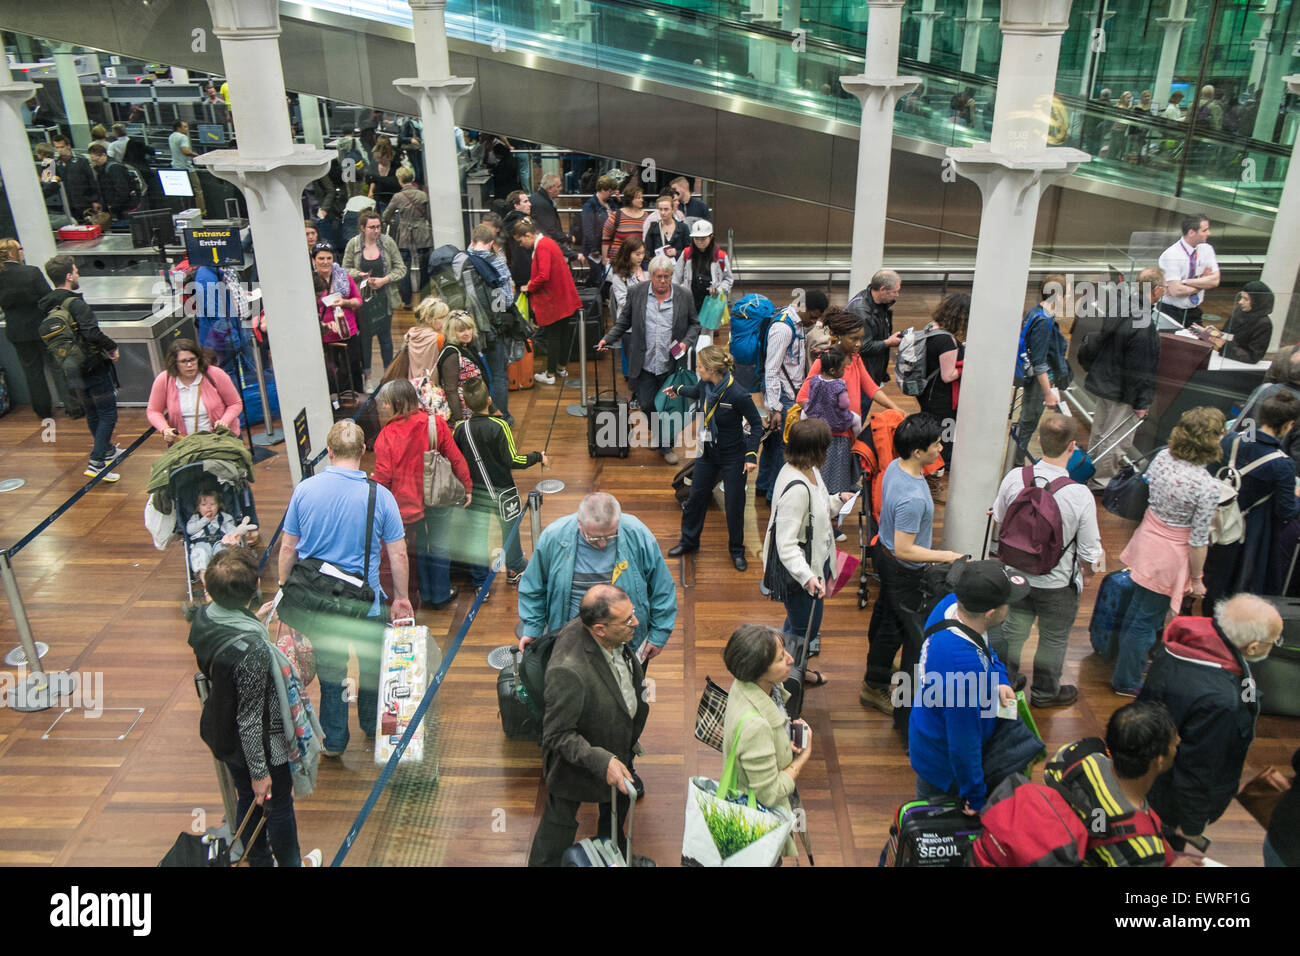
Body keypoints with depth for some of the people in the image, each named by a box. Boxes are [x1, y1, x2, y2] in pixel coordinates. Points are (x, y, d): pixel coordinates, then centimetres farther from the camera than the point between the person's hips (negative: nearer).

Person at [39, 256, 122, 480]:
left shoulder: (47, 306, 5)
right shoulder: (75, 303, -20)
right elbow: (92, 333, -31)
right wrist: (112, 347, -16)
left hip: (73, 370, 8)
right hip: (94, 367, -8)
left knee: (92, 413, 23)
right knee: (108, 415, -1)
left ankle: (108, 451, 40)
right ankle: (96, 464, -8)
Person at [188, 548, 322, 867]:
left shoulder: (203, 618, -15)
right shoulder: (252, 649, -38)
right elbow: (250, 718, -29)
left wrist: (256, 620, 15)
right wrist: (259, 771, -17)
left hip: (220, 734, 7)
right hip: (260, 744, -7)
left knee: (248, 801, 28)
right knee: (278, 805, 20)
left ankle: (259, 861, 49)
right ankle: (291, 863, 44)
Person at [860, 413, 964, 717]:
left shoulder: (895, 466, -7)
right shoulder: (912, 498, -36)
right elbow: (904, 550, -31)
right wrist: (944, 556, -23)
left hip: (883, 552, 10)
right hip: (902, 572, -10)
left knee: (886, 614, 27)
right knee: (917, 633, 6)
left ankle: (878, 668, 49)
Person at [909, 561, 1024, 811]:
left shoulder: (951, 606, -17)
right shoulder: (966, 668, -42)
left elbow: (988, 652, 9)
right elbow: (963, 744, -30)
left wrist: (999, 680, -10)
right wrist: (976, 798, -16)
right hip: (944, 769, -8)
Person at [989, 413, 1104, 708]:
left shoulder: (1015, 478, -19)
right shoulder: (1080, 496, -29)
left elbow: (999, 518, 2)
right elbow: (1090, 556, -20)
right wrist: (1098, 558, 3)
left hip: (1017, 574, 3)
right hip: (1058, 585, -3)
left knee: (1013, 631, 23)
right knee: (1054, 639, 22)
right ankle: (1045, 692, 45)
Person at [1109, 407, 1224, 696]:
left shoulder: (1163, 457, -10)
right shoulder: (1208, 488, -27)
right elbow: (1198, 542, -19)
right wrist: (1197, 578, -5)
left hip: (1146, 539, 6)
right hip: (1170, 556, -6)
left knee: (1138, 609, 26)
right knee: (1147, 621, 11)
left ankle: (1127, 658, 47)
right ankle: (1126, 682, 28)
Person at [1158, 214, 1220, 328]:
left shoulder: (1206, 249, 2)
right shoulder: (1171, 255, -16)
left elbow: (1215, 281, -6)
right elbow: (1176, 291, -22)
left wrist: (1185, 282, -17)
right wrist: (1202, 282, -9)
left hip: (1194, 313, 5)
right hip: (1171, 313, -5)